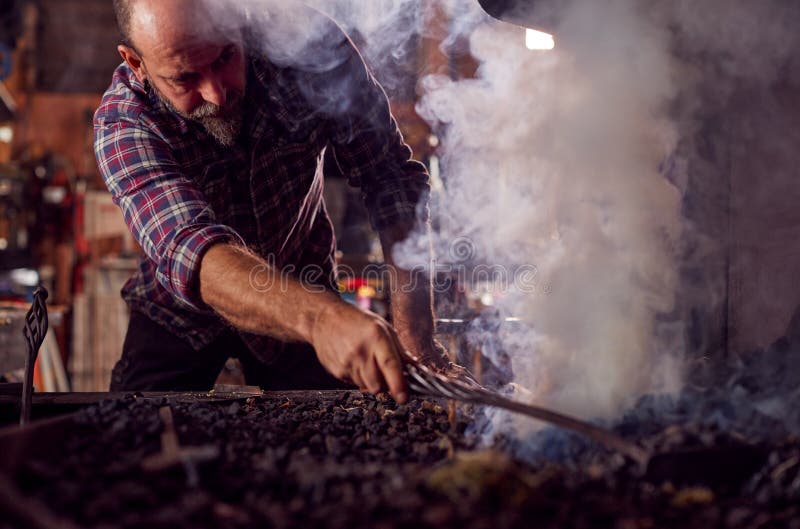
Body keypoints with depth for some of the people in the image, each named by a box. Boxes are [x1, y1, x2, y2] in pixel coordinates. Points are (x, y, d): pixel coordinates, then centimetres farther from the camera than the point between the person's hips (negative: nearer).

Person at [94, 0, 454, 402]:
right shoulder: (122, 123, -30)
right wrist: (321, 317, -65)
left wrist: (414, 333, -33)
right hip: (181, 316, -1)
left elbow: (393, 182, -21)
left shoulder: (309, 44, -25)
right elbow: (189, 248, -46)